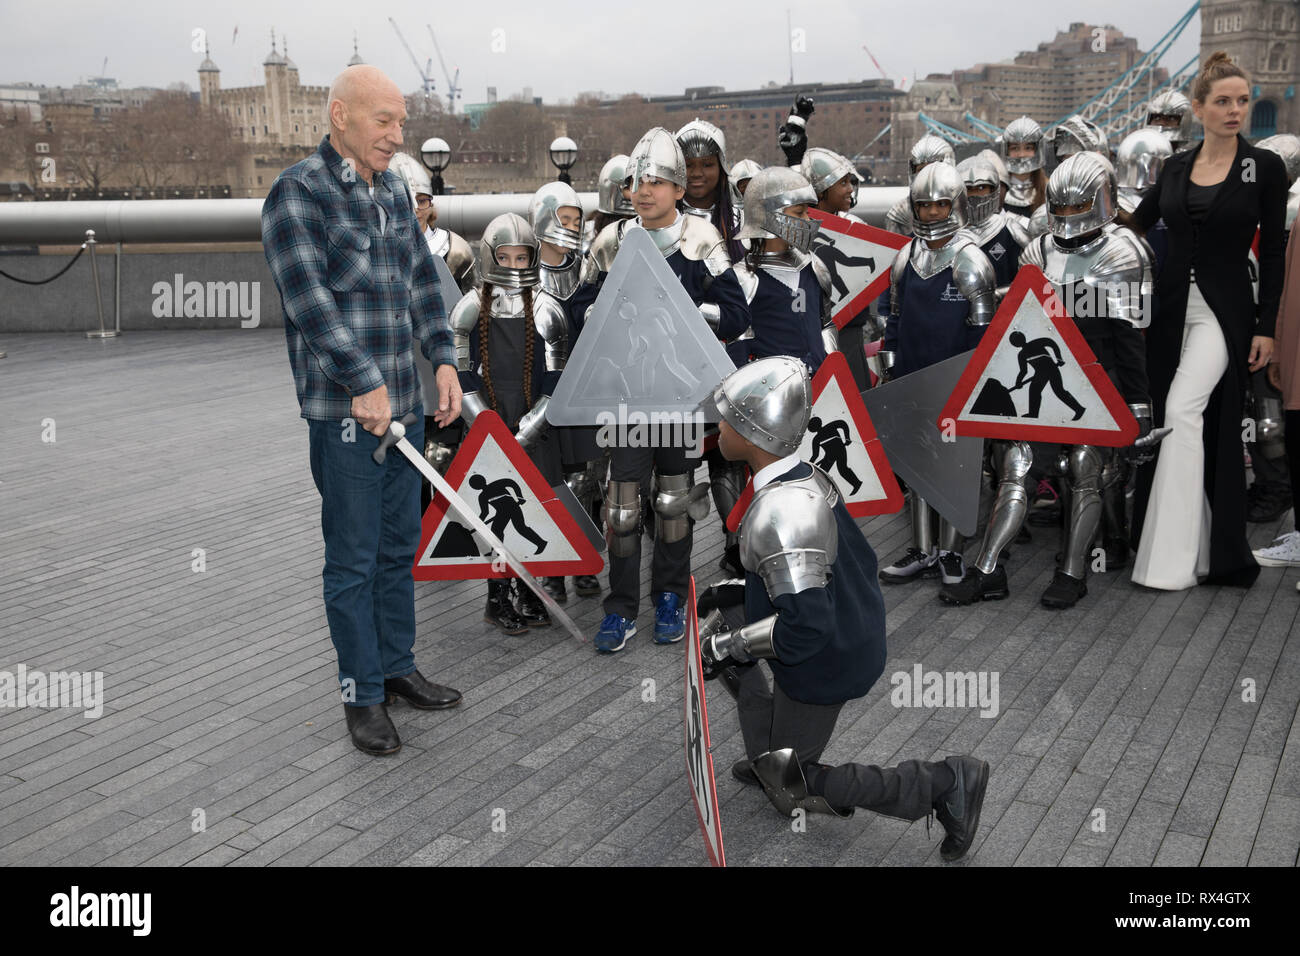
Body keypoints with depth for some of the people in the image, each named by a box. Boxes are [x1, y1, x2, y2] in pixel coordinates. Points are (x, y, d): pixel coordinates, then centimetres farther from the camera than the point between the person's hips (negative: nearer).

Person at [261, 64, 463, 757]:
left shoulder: (392, 191, 14)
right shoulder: (297, 193, -10)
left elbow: (422, 279, 16)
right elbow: (309, 297, -18)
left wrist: (443, 360, 4)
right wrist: (364, 384, -20)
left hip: (403, 401, 8)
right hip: (344, 411, -8)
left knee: (399, 545, 16)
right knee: (353, 558, 1)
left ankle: (397, 668, 30)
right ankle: (362, 695, 14)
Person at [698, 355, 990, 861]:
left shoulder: (780, 513, -31)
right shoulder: (810, 480, -3)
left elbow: (805, 627, -35)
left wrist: (727, 647, -19)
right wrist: (738, 591, 8)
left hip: (820, 666, -9)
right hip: (857, 639, 9)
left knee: (791, 793, 11)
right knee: (716, 626, 23)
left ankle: (942, 783, 7)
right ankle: (772, 757, 31)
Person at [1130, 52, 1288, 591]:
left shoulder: (1264, 167, -2)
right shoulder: (1175, 168, 8)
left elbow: (1272, 253, -3)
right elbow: (1137, 224, 16)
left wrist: (1266, 326, -7)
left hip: (1224, 309, -4)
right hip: (1172, 304, 4)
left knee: (1184, 410, -21)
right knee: (1188, 423, 8)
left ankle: (1175, 559, -17)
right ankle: (1187, 543, 20)